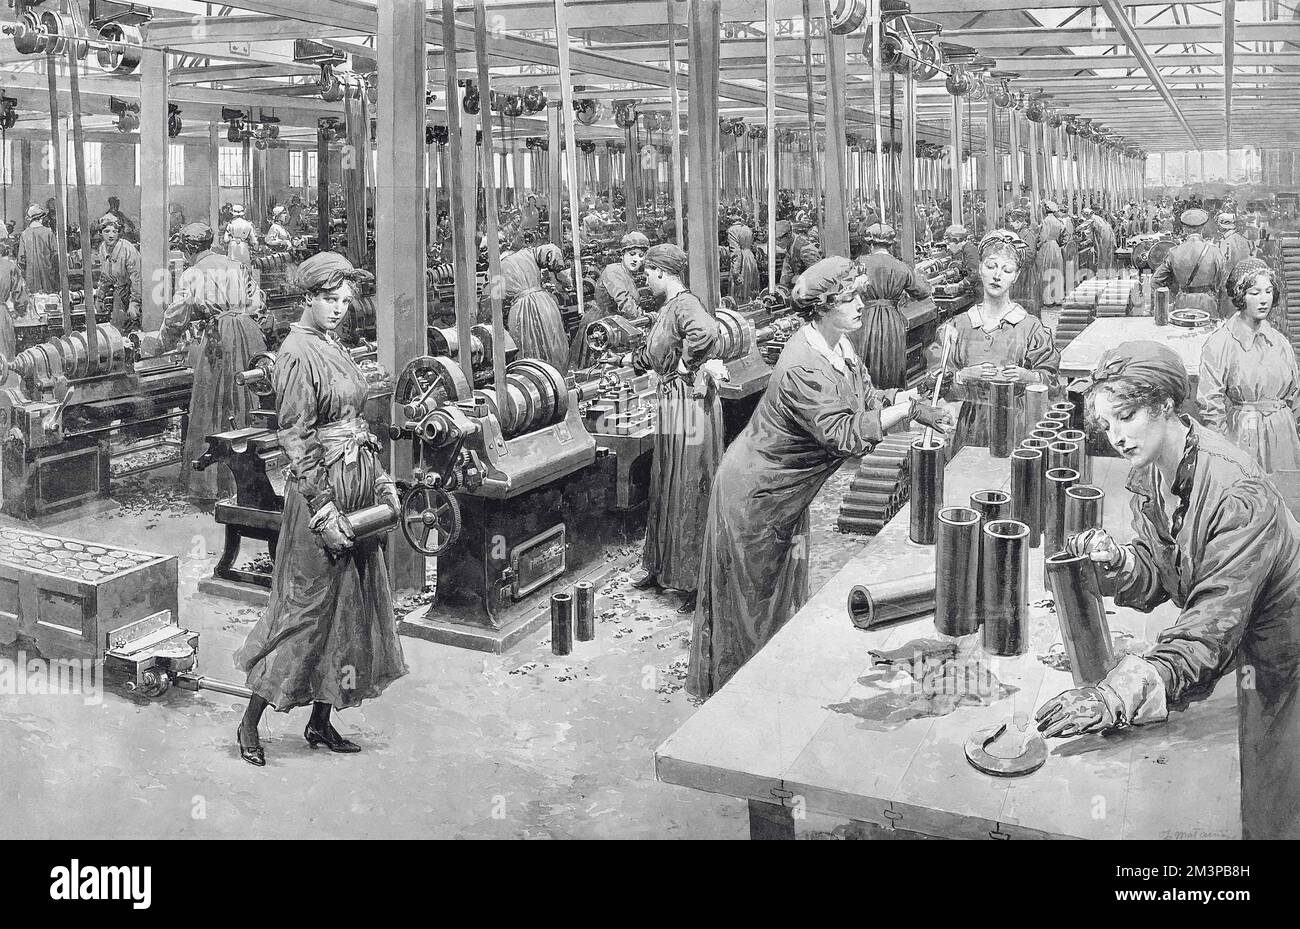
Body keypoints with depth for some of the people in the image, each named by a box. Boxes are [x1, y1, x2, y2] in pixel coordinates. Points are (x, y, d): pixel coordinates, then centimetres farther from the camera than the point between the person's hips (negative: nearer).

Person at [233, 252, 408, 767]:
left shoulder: (335, 348, 13)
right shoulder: (298, 352, -13)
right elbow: (294, 437, -17)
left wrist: (381, 482, 14)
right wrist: (323, 509, -21)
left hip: (358, 483, 9)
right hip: (320, 486, -9)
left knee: (348, 603, 11)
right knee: (308, 604, -2)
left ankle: (321, 722, 21)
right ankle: (250, 723, 10)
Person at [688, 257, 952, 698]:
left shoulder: (839, 346, -2)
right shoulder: (803, 367, -32)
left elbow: (867, 397, 3)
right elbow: (843, 435, -34)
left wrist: (911, 401, -11)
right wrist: (903, 409, -32)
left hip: (786, 493, 9)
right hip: (752, 493, -9)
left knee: (783, 591, 20)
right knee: (747, 596, 8)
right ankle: (727, 688, 26)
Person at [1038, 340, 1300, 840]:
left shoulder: (1239, 495, -33)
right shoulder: (1148, 472, -7)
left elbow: (1212, 634, -38)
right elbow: (1154, 578, -3)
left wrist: (1115, 697, -49)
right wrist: (1115, 563, -27)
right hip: (1242, 655, 7)